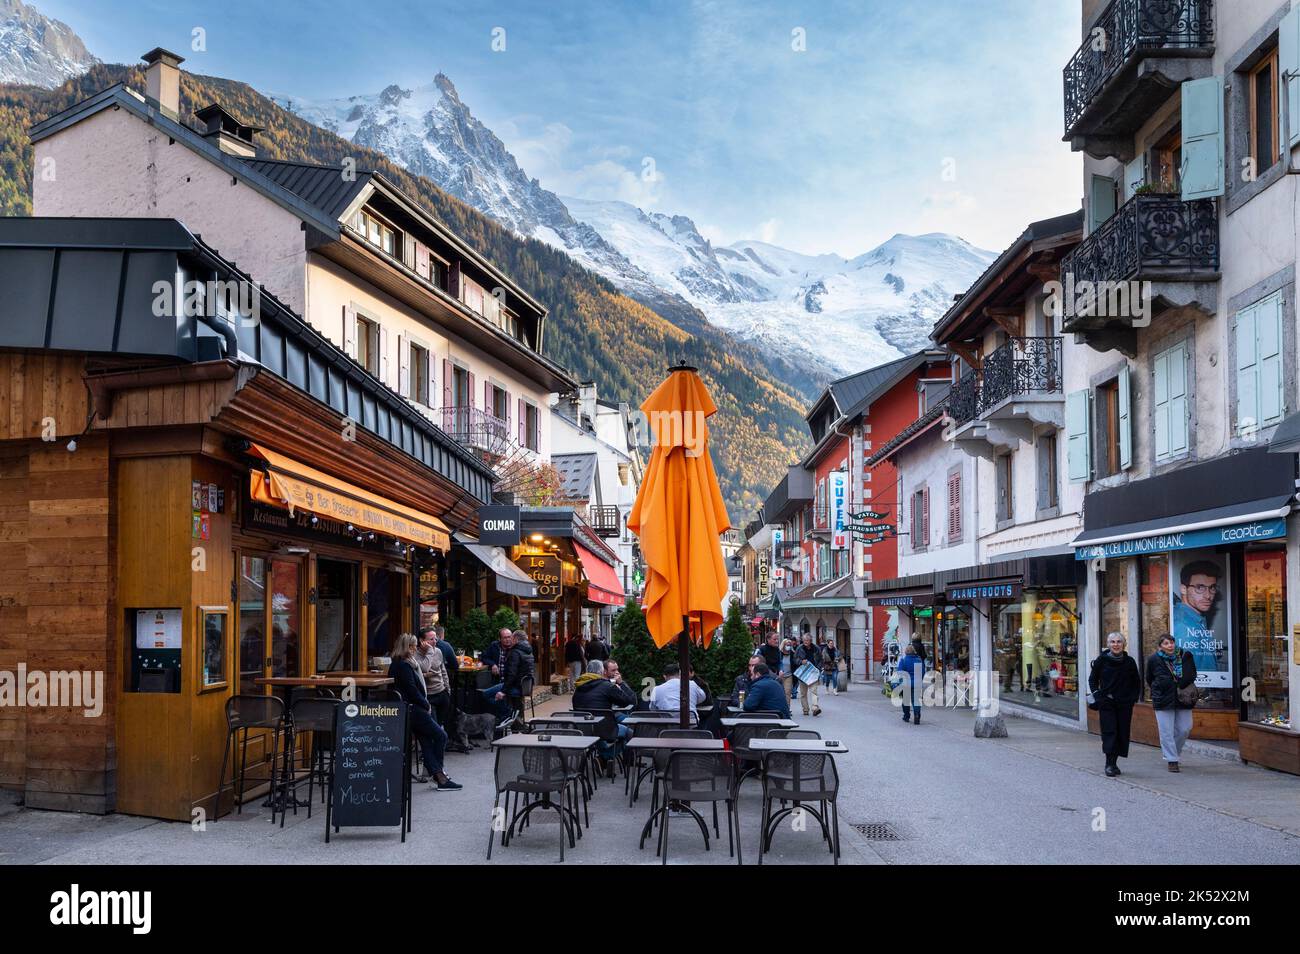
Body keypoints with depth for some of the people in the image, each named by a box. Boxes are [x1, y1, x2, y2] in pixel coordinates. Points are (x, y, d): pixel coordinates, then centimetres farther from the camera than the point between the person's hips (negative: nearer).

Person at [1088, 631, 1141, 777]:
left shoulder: (1129, 661, 3)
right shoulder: (1102, 660, 0)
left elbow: (1137, 682, 14)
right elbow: (1092, 679, 9)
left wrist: (1133, 698, 5)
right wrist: (1097, 695, -1)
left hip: (1125, 704, 2)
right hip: (1106, 703, -2)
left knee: (1123, 733, 2)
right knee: (1109, 732, -10)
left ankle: (1114, 763, 14)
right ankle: (1109, 764, -12)